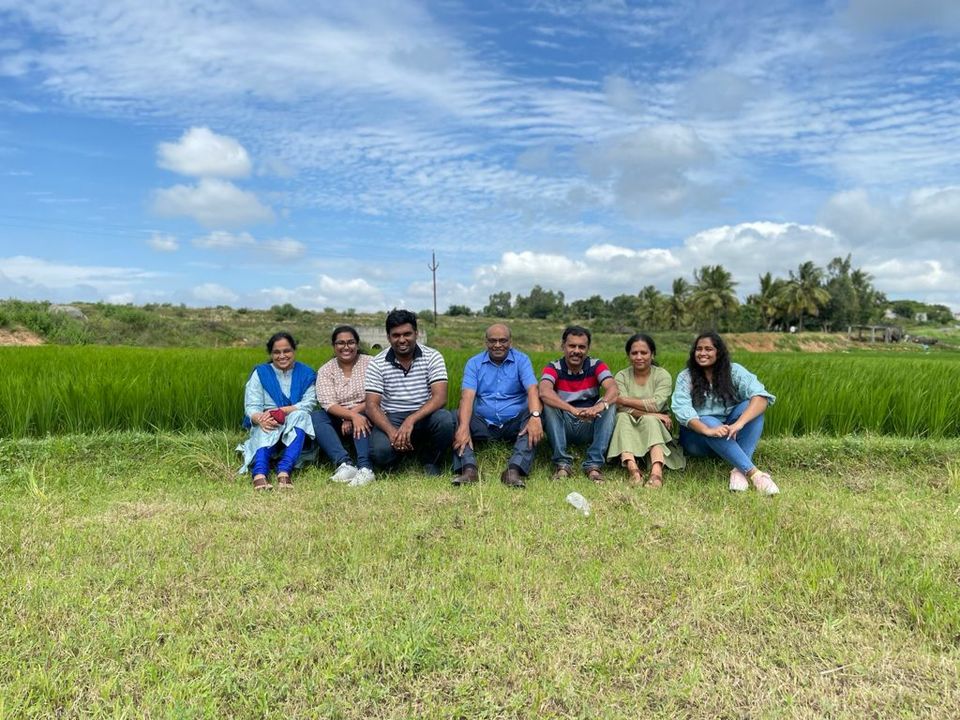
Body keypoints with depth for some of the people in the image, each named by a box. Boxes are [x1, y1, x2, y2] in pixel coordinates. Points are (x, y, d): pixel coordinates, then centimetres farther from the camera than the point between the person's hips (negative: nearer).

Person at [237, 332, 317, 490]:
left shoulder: (306, 374, 7)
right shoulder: (260, 373, 7)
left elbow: (309, 403, -7)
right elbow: (251, 406, -4)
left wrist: (280, 410, -22)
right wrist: (260, 418, -30)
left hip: (295, 428, 0)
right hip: (266, 427, 0)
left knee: (300, 415, -33)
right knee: (267, 428, -34)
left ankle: (284, 471, -50)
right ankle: (259, 474, -59)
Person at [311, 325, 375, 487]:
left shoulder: (370, 363, -2)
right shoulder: (325, 370, 1)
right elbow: (328, 404, -13)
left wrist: (354, 413, -22)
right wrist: (352, 416, -30)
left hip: (364, 415, -2)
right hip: (338, 421, 2)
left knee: (362, 416, -33)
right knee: (315, 417, -25)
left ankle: (365, 467, -45)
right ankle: (345, 463, -41)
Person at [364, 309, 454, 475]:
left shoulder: (432, 357, -4)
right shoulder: (377, 364, -1)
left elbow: (440, 397, -14)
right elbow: (372, 405, -7)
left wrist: (411, 420, -28)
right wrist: (391, 431, -26)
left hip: (424, 416, 0)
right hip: (391, 419, 0)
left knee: (445, 420, -33)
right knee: (380, 452, -30)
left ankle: (430, 461, -1)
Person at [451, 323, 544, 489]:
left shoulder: (521, 360, 3)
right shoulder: (474, 363, 4)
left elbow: (532, 390, -14)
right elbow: (467, 396, -11)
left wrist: (535, 416, -36)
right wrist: (464, 427, -30)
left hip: (514, 424, -1)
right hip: (483, 424, 1)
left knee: (531, 417, -29)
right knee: (457, 416, -23)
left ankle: (514, 470, -42)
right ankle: (468, 468, -38)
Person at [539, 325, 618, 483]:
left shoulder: (597, 366, -3)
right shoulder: (554, 368, -8)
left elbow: (613, 389, -22)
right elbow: (544, 392, -29)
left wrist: (599, 406, -45)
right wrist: (573, 410, -44)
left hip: (590, 426, 1)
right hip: (562, 427, -1)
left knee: (610, 405, -22)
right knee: (548, 404, -26)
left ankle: (594, 464, -25)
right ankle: (562, 463, -26)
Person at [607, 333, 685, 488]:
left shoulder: (663, 375, -1)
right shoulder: (621, 376, 1)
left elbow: (656, 404, -19)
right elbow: (623, 409, -14)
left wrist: (623, 400, -16)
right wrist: (654, 414, -21)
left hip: (656, 430, -1)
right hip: (628, 431, 1)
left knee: (649, 420, -31)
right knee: (622, 417, -29)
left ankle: (657, 470, -52)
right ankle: (632, 468, -50)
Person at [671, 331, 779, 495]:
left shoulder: (734, 371, -3)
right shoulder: (685, 377, -3)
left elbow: (761, 396, -20)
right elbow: (682, 409, -19)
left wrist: (739, 423, -38)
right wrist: (708, 430, -39)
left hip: (730, 435, 2)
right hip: (698, 436, -2)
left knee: (751, 405, -24)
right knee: (709, 422, -34)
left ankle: (739, 470, -36)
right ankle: (754, 473, -44)